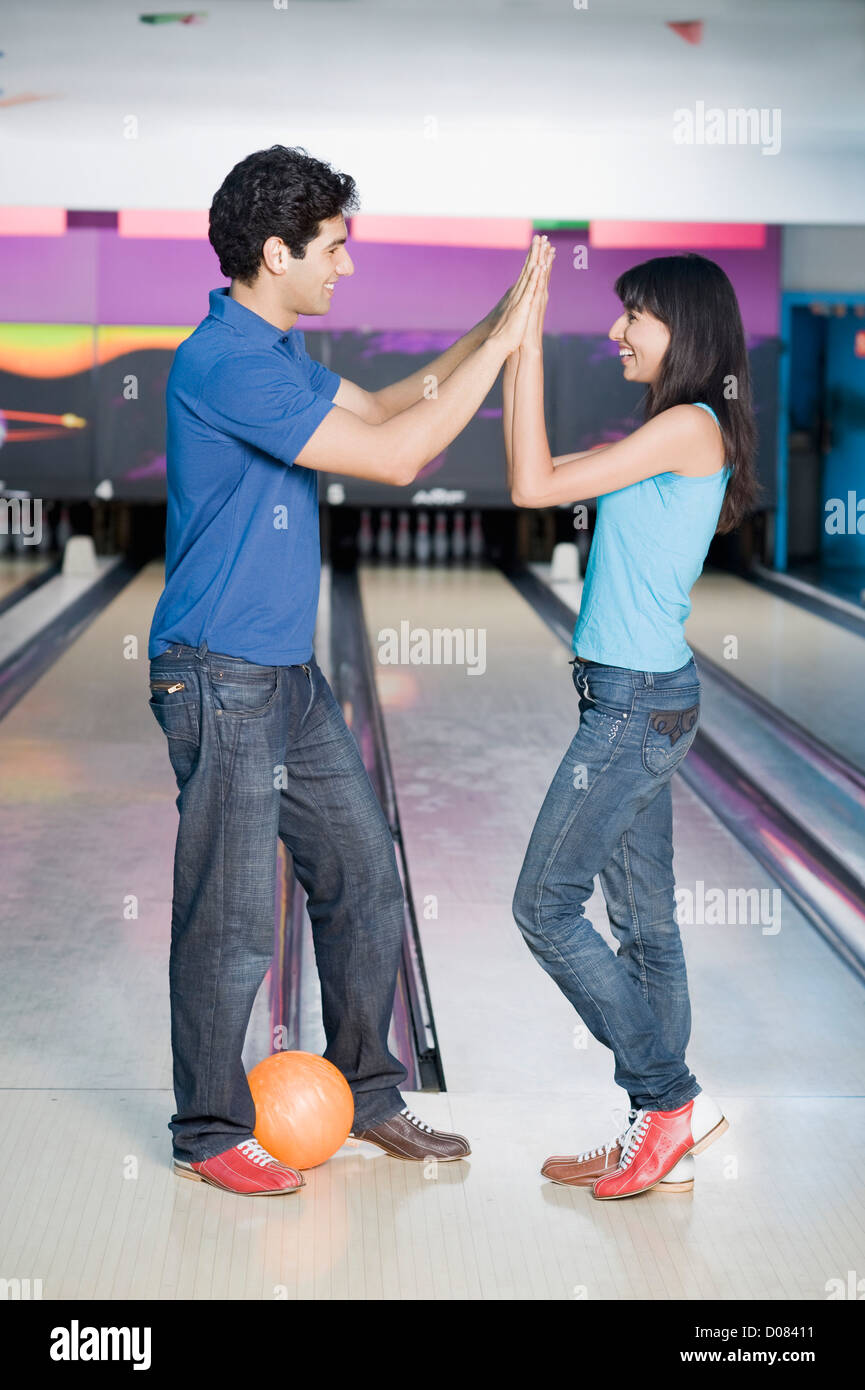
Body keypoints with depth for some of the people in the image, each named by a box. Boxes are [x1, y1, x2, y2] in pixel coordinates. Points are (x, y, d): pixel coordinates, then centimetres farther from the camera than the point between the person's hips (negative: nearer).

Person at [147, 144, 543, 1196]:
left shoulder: (277, 351, 10)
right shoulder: (224, 363, -22)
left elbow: (379, 410, 22)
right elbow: (395, 457, -23)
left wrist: (487, 333, 11)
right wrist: (498, 347, -16)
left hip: (290, 675, 10)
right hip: (221, 682, -10)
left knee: (363, 878, 14)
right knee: (230, 917, 1)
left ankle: (365, 1090, 29)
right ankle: (209, 1134, 17)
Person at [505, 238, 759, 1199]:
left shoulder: (691, 427, -15)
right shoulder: (675, 435, 14)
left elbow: (534, 485, -19)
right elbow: (545, 475, 17)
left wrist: (530, 341, -16)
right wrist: (516, 346, 13)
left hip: (636, 702, -10)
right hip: (645, 697, 10)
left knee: (546, 905, -3)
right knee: (643, 920, 11)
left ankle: (671, 1099, 4)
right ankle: (661, 1139, 17)